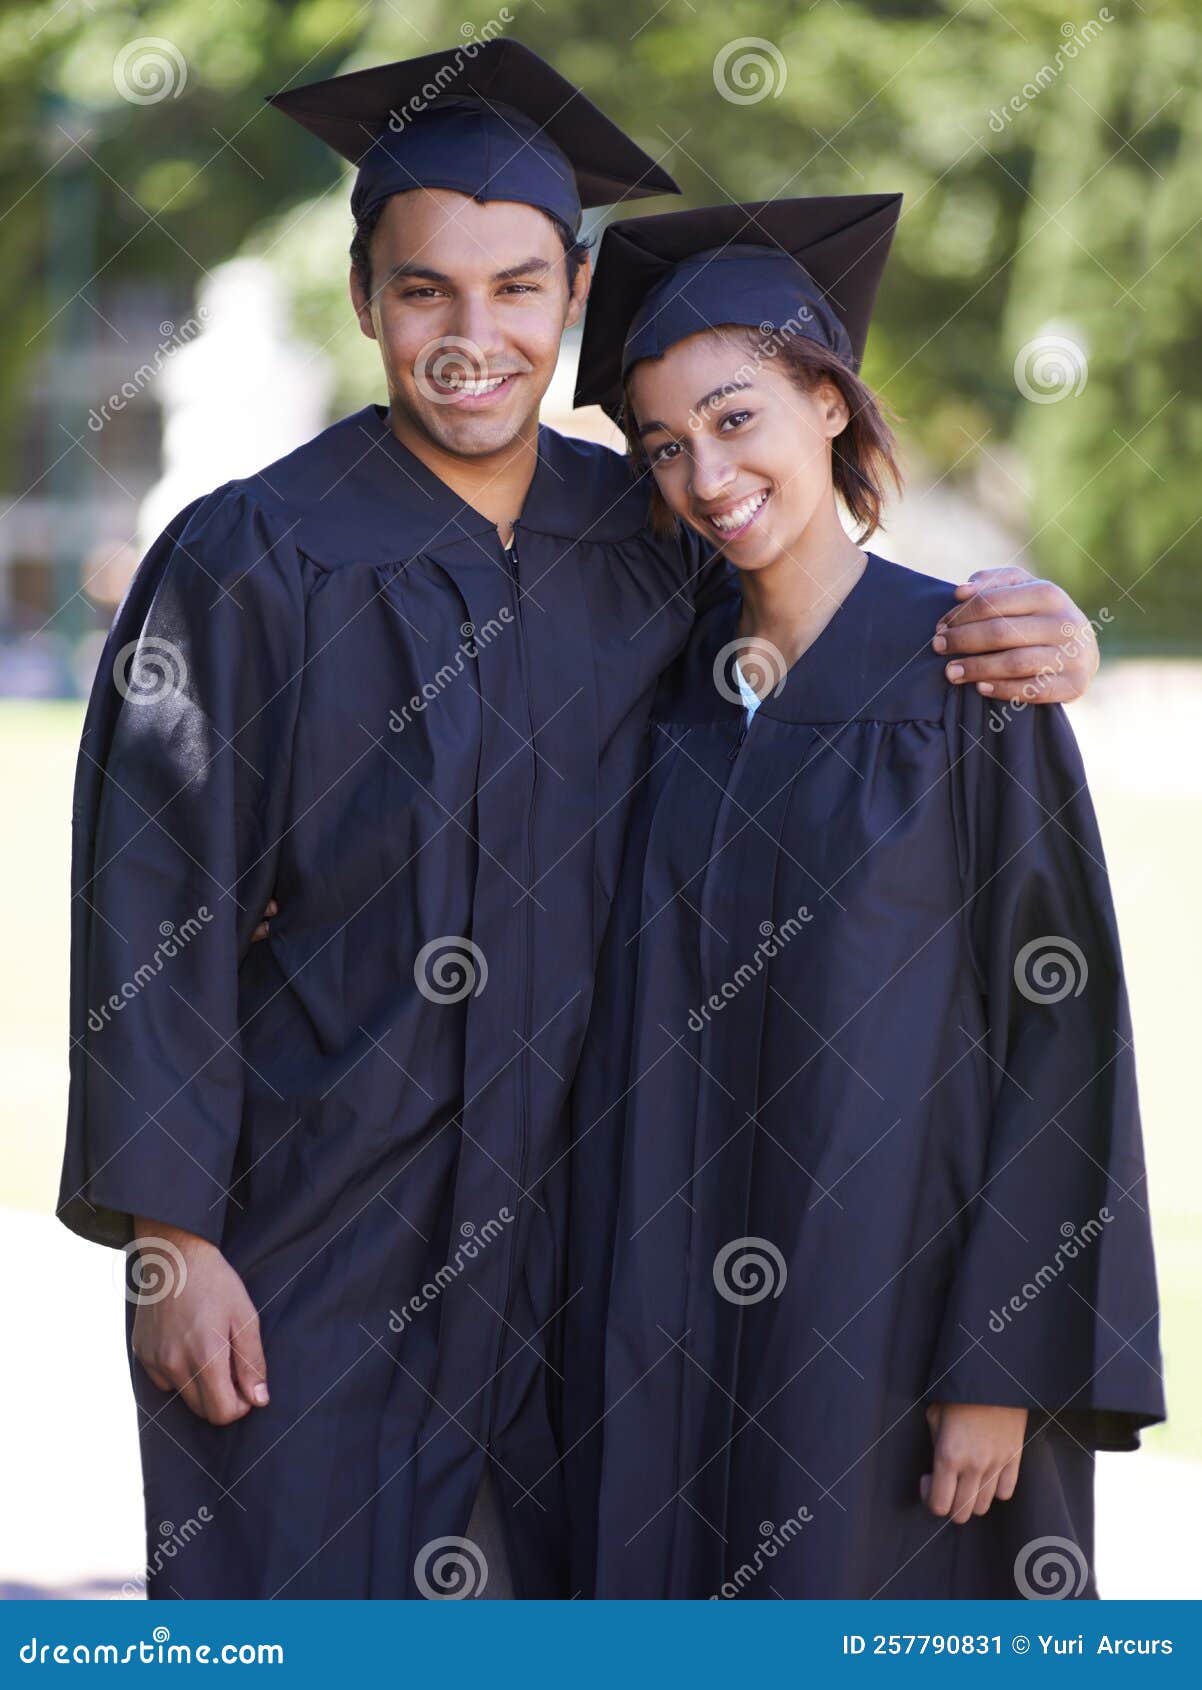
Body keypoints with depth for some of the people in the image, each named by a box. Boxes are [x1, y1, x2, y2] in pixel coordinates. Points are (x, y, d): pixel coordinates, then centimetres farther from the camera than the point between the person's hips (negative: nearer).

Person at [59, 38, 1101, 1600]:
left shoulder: (653, 540, 3)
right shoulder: (252, 566, -9)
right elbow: (151, 918, -8)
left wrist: (1025, 629, -6)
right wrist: (168, 1237, -12)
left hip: (568, 1223, 4)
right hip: (314, 1235, -4)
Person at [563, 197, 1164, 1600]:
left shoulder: (967, 667, -7)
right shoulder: (675, 682, 9)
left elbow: (1063, 1022, -9)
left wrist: (1005, 1366, -14)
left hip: (890, 1304, -5)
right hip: (672, 1312, 5)